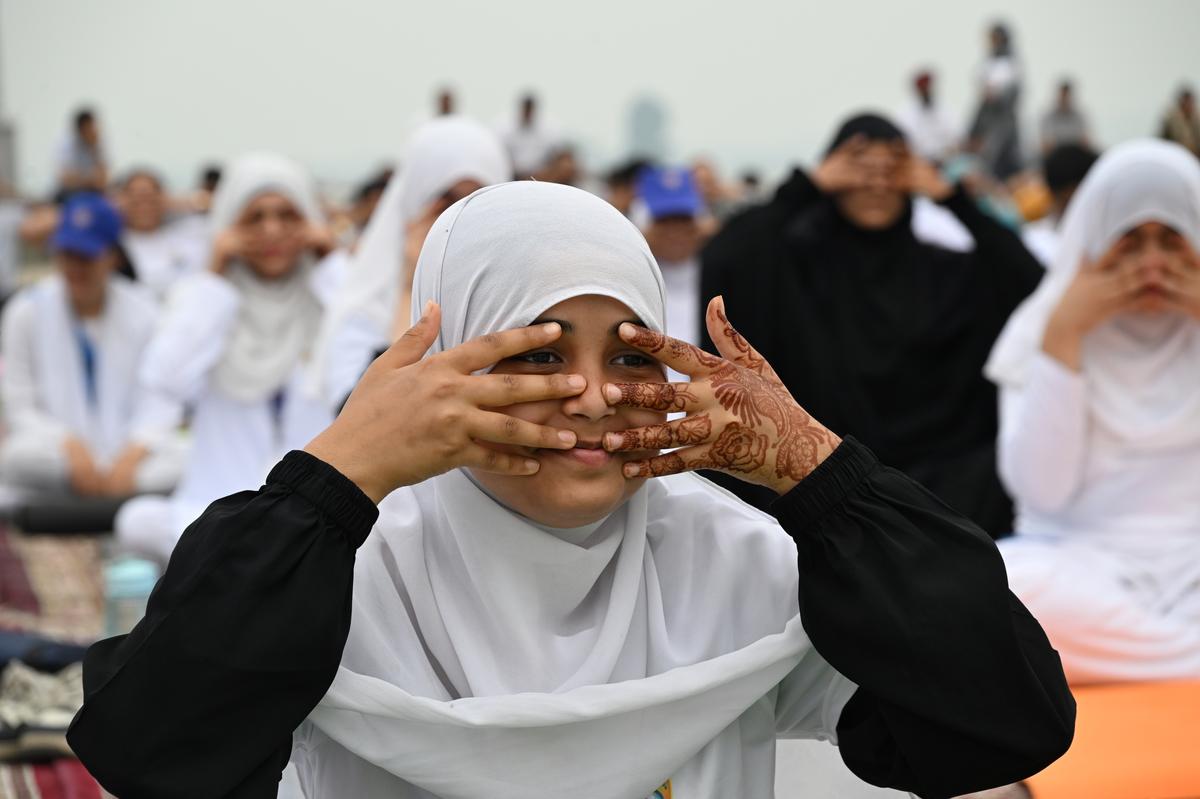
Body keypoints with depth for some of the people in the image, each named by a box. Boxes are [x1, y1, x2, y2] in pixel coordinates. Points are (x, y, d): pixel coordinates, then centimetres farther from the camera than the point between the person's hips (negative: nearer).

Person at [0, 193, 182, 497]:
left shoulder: (143, 312, 0)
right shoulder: (26, 311, -2)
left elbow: (158, 404, -4)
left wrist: (134, 451, -25)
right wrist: (70, 445, -22)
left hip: (127, 451, 1)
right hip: (57, 452, 0)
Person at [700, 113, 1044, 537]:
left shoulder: (941, 269, 12)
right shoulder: (796, 260, 5)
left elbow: (1031, 279, -2)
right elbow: (722, 262, -15)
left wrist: (952, 198, -2)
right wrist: (808, 185, -9)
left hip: (934, 475, 3)